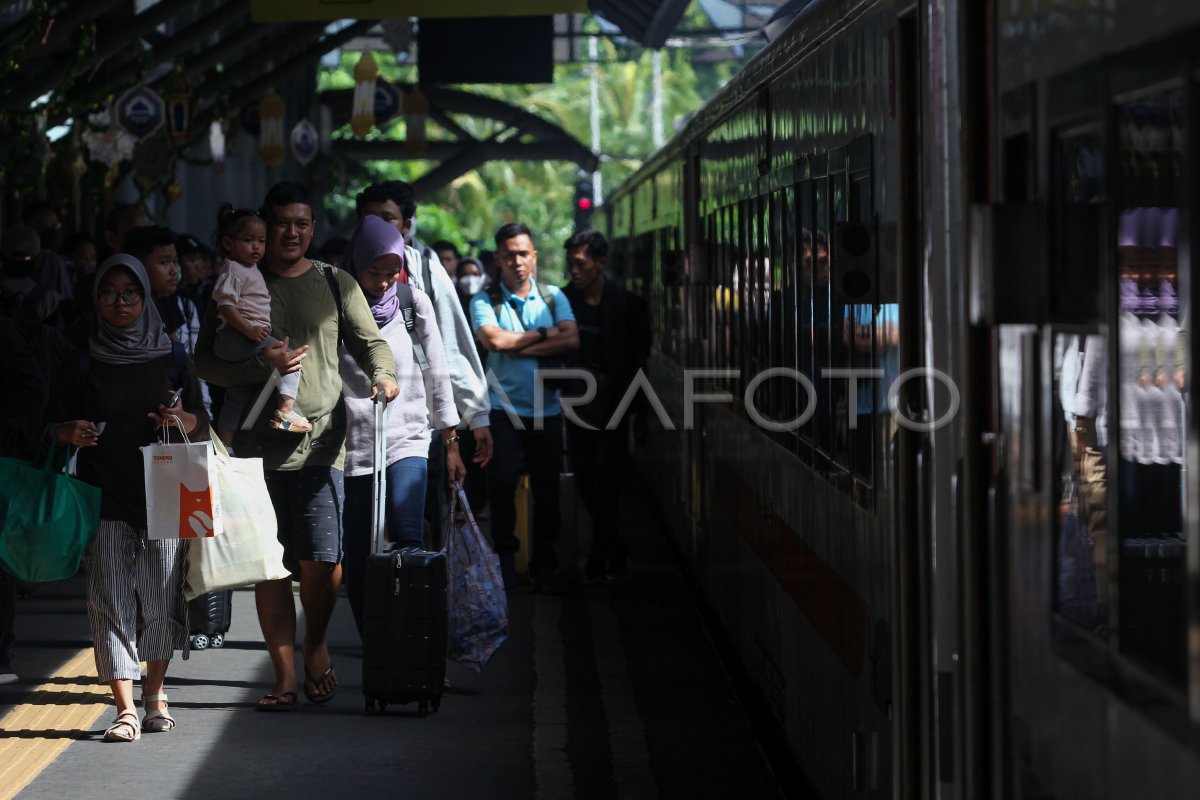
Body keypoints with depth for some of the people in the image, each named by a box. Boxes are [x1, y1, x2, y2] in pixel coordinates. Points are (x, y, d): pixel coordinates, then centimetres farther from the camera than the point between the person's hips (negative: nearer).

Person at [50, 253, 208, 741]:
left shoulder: (172, 361, 7)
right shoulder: (84, 365, 7)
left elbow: (203, 427, 9)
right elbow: (57, 423, 11)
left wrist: (184, 421, -12)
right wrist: (71, 433, -11)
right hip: (105, 495, 0)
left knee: (161, 593, 2)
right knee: (111, 597, -6)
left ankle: (155, 693, 21)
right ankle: (125, 709, -6)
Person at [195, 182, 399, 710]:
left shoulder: (336, 285, 12)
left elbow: (370, 341, 5)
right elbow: (206, 361, 3)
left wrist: (383, 373, -18)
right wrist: (263, 366, -12)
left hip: (320, 443, 0)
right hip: (257, 444, 0)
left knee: (322, 560, -7)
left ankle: (316, 646, 20)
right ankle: (285, 676, 9)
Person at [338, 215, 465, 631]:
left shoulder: (414, 303, 5)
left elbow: (436, 374, 9)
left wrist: (451, 443, 10)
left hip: (407, 440, 0)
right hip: (352, 445, 0)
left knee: (408, 545, -17)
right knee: (358, 561, 2)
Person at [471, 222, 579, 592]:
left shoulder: (553, 296, 9)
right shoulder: (485, 301, 2)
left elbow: (571, 340, -6)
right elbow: (494, 339, -15)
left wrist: (520, 348, -11)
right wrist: (544, 334, -6)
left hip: (547, 409, 2)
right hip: (504, 408, -2)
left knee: (547, 489, 3)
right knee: (502, 484, -8)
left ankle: (544, 565, 12)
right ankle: (505, 559, 6)